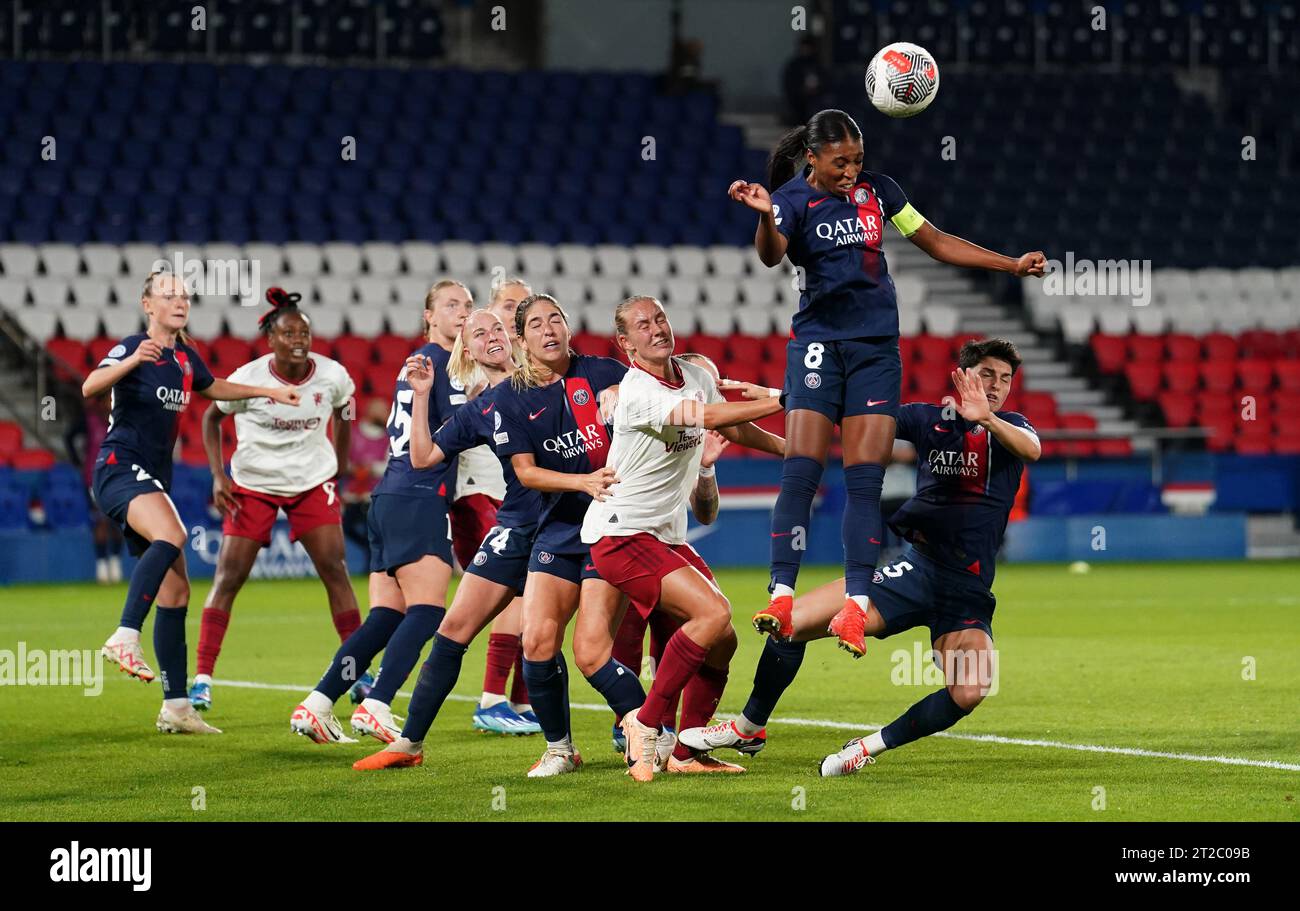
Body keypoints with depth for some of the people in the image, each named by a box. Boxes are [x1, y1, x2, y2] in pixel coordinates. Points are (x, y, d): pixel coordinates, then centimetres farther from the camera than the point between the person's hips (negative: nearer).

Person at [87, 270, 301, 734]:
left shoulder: (186, 357, 13)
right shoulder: (132, 347, -9)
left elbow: (214, 388, 36)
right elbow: (90, 387, -28)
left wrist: (269, 391, 34)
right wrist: (133, 360, -44)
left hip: (153, 479, 8)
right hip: (120, 467, -8)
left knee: (176, 590, 2)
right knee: (171, 535, -37)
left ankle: (176, 708, 5)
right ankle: (125, 637, -41)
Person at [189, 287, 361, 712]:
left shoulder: (332, 376, -12)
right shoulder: (247, 379, -18)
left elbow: (342, 414, 11)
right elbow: (211, 417, -1)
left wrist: (339, 470, 10)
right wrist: (218, 477, -9)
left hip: (313, 482, 2)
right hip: (252, 485, -2)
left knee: (336, 571, -6)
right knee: (229, 577, -6)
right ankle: (202, 679, -2)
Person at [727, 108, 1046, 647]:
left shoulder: (877, 190, 8)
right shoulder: (793, 198, -5)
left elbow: (936, 242, 17)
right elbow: (771, 254, -27)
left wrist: (1012, 265, 13)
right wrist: (764, 215, -49)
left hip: (876, 347, 3)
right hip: (818, 344, -3)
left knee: (865, 480, -5)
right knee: (800, 471, -15)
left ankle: (857, 601, -7)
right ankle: (782, 595, -15)